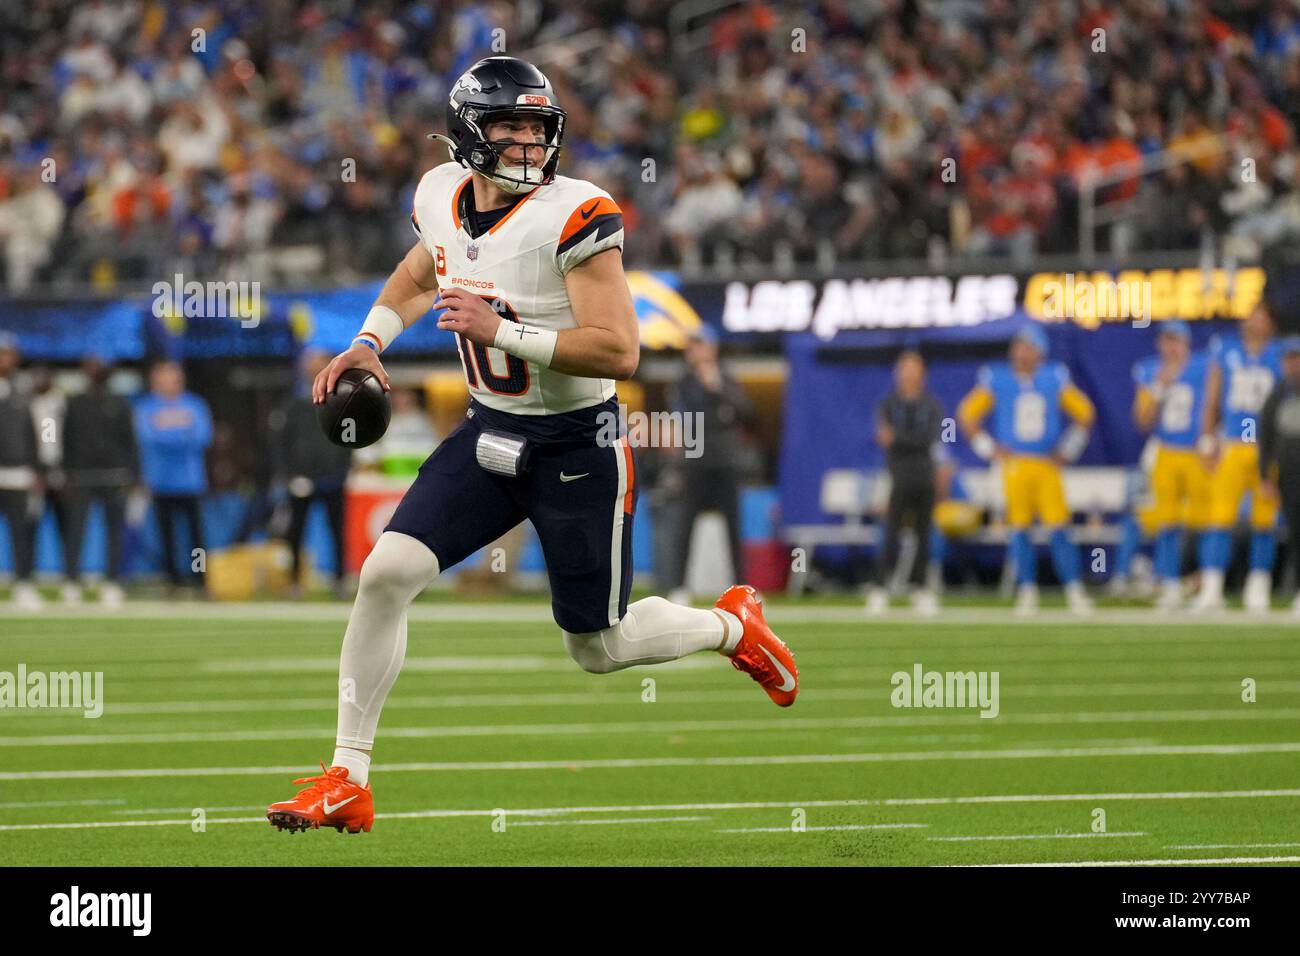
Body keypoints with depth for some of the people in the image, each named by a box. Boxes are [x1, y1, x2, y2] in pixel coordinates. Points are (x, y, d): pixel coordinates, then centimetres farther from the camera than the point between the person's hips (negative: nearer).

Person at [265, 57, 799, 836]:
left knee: (600, 648, 6)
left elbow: (620, 352, -26)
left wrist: (499, 331, -30)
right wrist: (369, 343, 9)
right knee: (386, 574, -11)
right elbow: (419, 276, 24)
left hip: (577, 447, -5)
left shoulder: (573, 217, -22)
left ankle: (733, 625, 37)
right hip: (490, 433, 5)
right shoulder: (443, 197, -2)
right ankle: (347, 783, -3)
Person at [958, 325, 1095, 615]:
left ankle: (1074, 591, -5)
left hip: (1047, 466, 0)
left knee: (1058, 528, -7)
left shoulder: (1054, 378, 3)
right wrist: (990, 449, 1)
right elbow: (968, 415, 7)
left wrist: (1067, 450, 7)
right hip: (1014, 465, 0)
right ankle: (1027, 592, 10)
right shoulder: (996, 379, 0)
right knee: (1019, 529, 1)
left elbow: (1084, 413, 13)